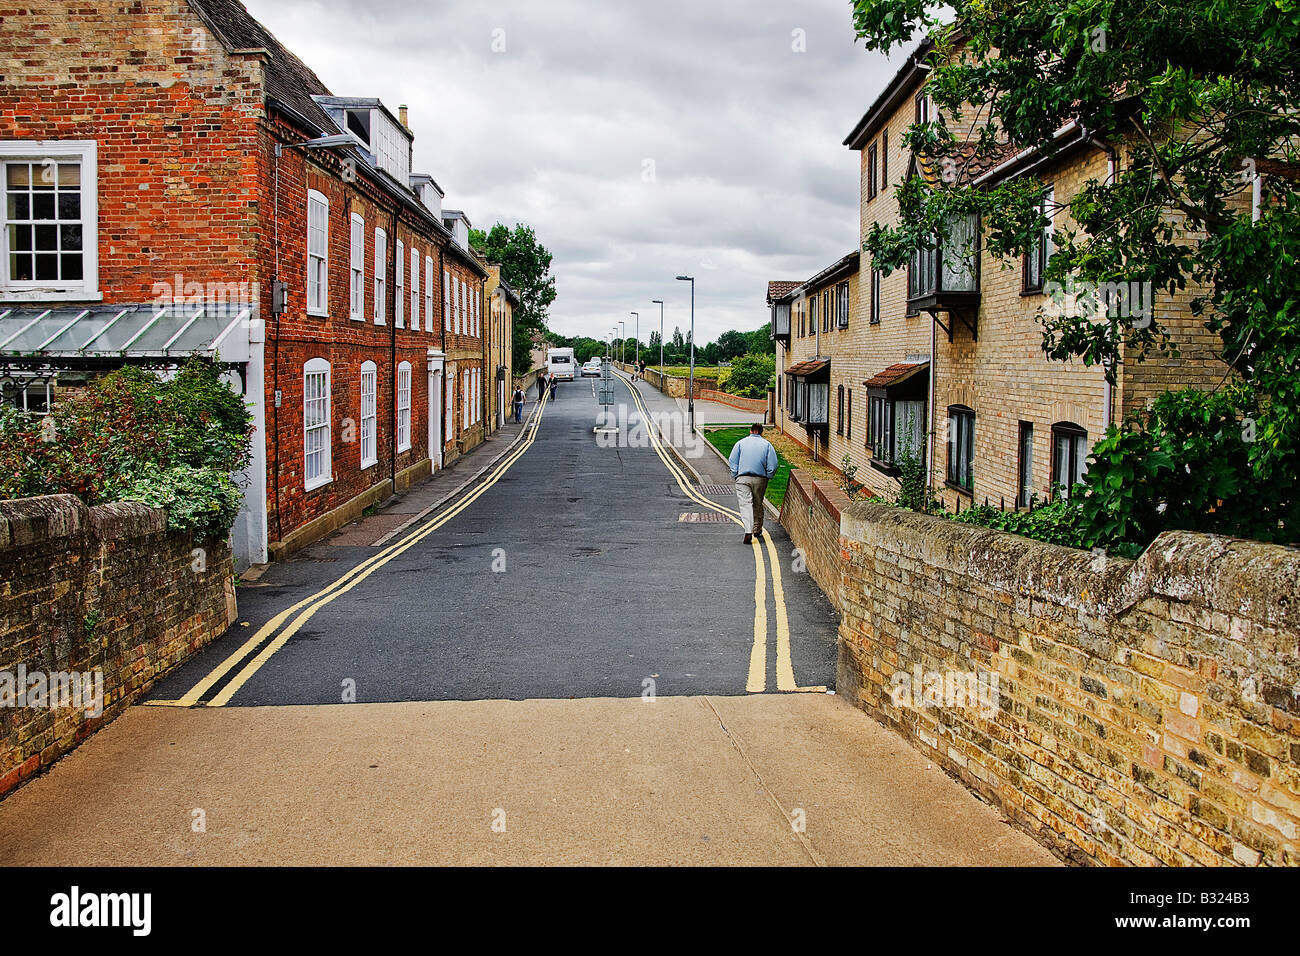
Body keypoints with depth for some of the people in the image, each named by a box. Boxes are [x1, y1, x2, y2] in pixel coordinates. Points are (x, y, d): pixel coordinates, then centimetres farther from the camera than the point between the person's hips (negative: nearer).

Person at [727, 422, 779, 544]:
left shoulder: (740, 443, 8)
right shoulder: (767, 444, 8)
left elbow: (732, 460, 1)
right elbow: (773, 462, -1)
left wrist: (735, 475, 6)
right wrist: (769, 476, 9)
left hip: (742, 478, -1)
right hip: (760, 479, 1)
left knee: (745, 503, -9)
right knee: (758, 504, 16)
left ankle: (748, 531, -26)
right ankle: (757, 530, 28)